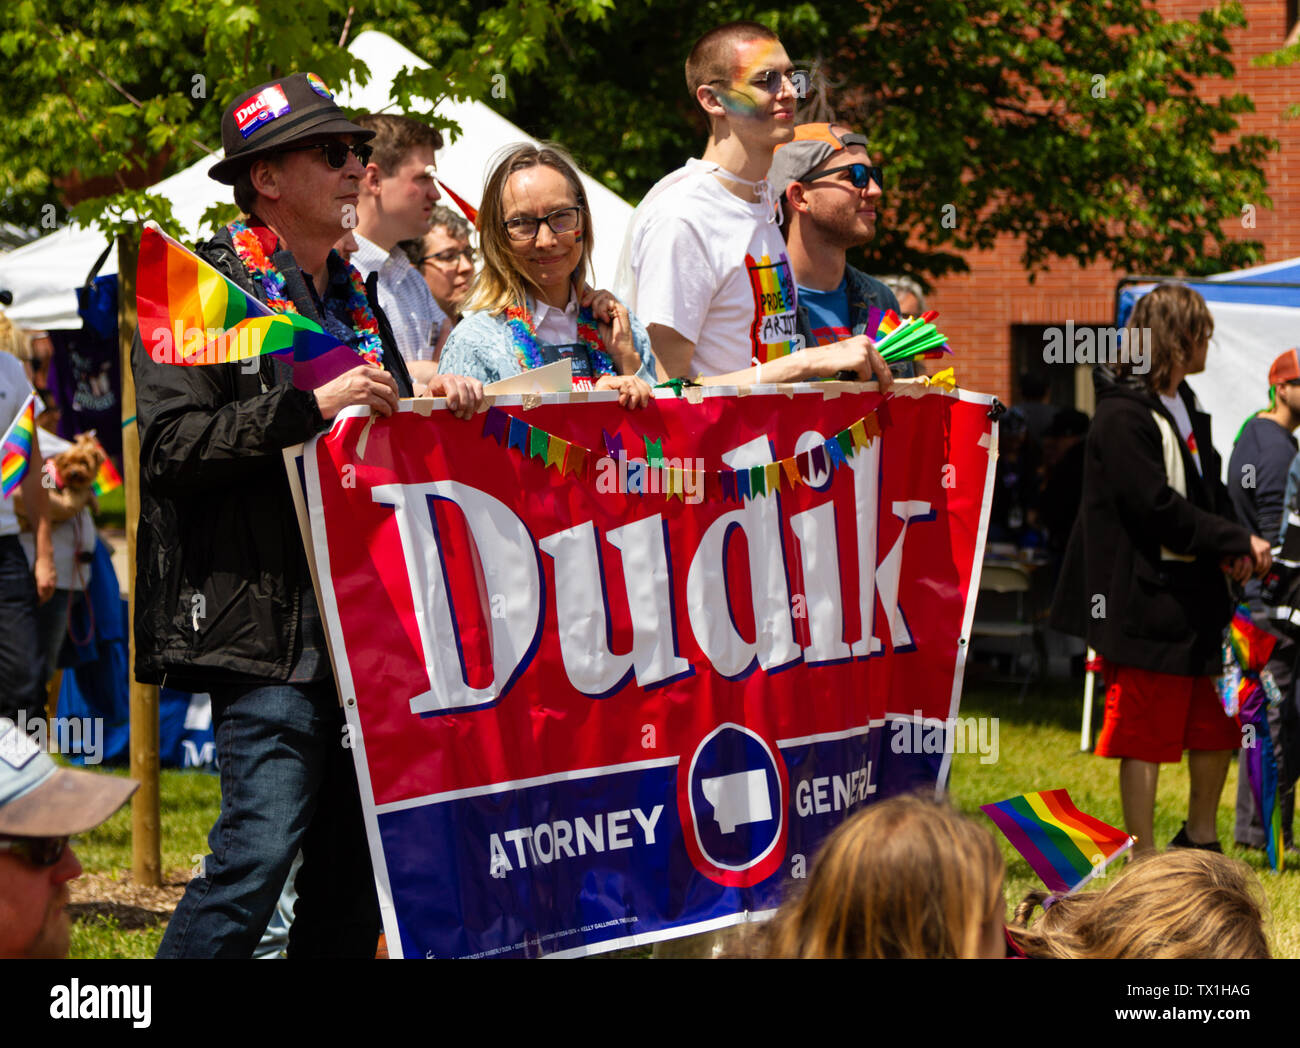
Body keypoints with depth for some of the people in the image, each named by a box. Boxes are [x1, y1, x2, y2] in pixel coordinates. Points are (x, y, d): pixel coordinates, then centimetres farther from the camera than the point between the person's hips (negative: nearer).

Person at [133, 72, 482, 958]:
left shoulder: (353, 296, 20)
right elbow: (170, 446, -15)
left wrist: (437, 404, 6)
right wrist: (310, 406, -22)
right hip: (266, 622, -8)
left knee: (357, 852, 7)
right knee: (263, 844, -13)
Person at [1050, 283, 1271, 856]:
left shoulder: (1185, 408, 15)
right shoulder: (1122, 415, -15)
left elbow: (1209, 490, 20)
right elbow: (1159, 508, -21)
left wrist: (1232, 549, -1)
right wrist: (1238, 543, -16)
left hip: (1196, 595, 9)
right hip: (1148, 602, -9)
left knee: (1216, 728, 15)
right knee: (1145, 739, -2)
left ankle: (1199, 840, 31)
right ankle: (1143, 861, 6)